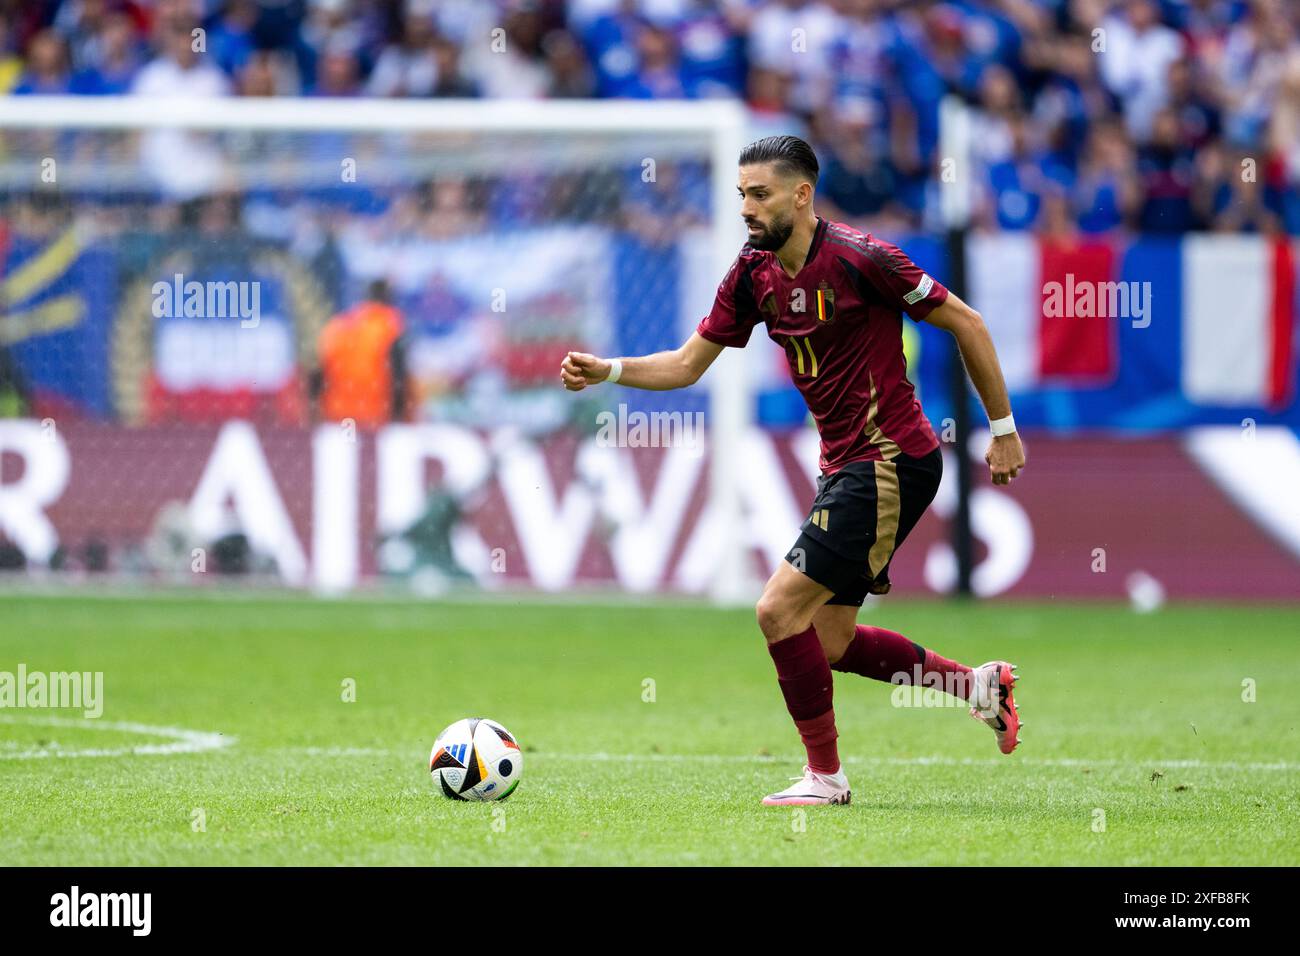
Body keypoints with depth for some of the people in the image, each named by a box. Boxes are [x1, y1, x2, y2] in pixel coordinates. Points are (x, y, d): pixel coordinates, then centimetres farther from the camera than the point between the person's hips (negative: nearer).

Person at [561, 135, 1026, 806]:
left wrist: (1003, 428, -6)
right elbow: (688, 364, 13)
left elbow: (966, 324, -9)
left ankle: (825, 776, 2)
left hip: (890, 461, -9)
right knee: (827, 643, 10)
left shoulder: (856, 258, -17)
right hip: (846, 467, 9)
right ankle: (977, 685, 26)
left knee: (780, 610, -12)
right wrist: (607, 371, -4)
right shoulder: (754, 273, 5)